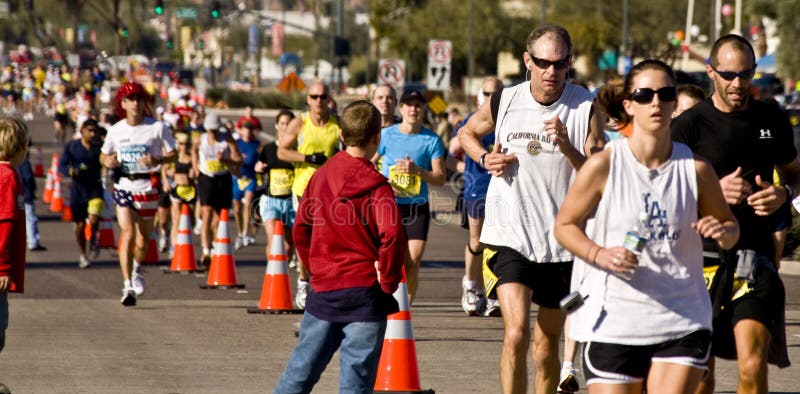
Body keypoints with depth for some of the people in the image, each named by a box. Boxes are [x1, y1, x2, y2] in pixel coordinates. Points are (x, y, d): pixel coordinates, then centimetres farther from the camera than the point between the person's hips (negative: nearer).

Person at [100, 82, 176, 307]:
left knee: (143, 237, 11)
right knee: (127, 233, -15)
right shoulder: (116, 130, 3)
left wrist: (157, 160, -21)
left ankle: (137, 269, 44)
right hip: (124, 185, 0)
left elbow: (173, 154, -1)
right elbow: (104, 154, 16)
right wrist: (107, 161, -8)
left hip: (147, 186, 0)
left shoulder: (157, 128, -5)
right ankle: (128, 287, -14)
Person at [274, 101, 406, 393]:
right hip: (365, 291, -5)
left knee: (302, 366, 14)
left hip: (323, 289, 5)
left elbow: (301, 230, 11)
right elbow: (392, 235, -21)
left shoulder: (321, 176, 6)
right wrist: (388, 281, -9)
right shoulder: (375, 185, -10)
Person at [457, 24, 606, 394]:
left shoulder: (586, 108, -6)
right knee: (516, 334, -18)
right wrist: (485, 159, -1)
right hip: (510, 236, -1)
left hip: (562, 238, 1)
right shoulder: (503, 102, -2)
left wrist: (566, 145, -27)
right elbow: (467, 133, 20)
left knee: (547, 343, 13)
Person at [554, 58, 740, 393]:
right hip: (612, 322, -1)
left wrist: (723, 233, -10)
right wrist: (599, 254, -16)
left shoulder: (695, 168, 1)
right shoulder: (603, 165, -5)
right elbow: (564, 225, 3)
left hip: (683, 323, 1)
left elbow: (730, 225, 14)